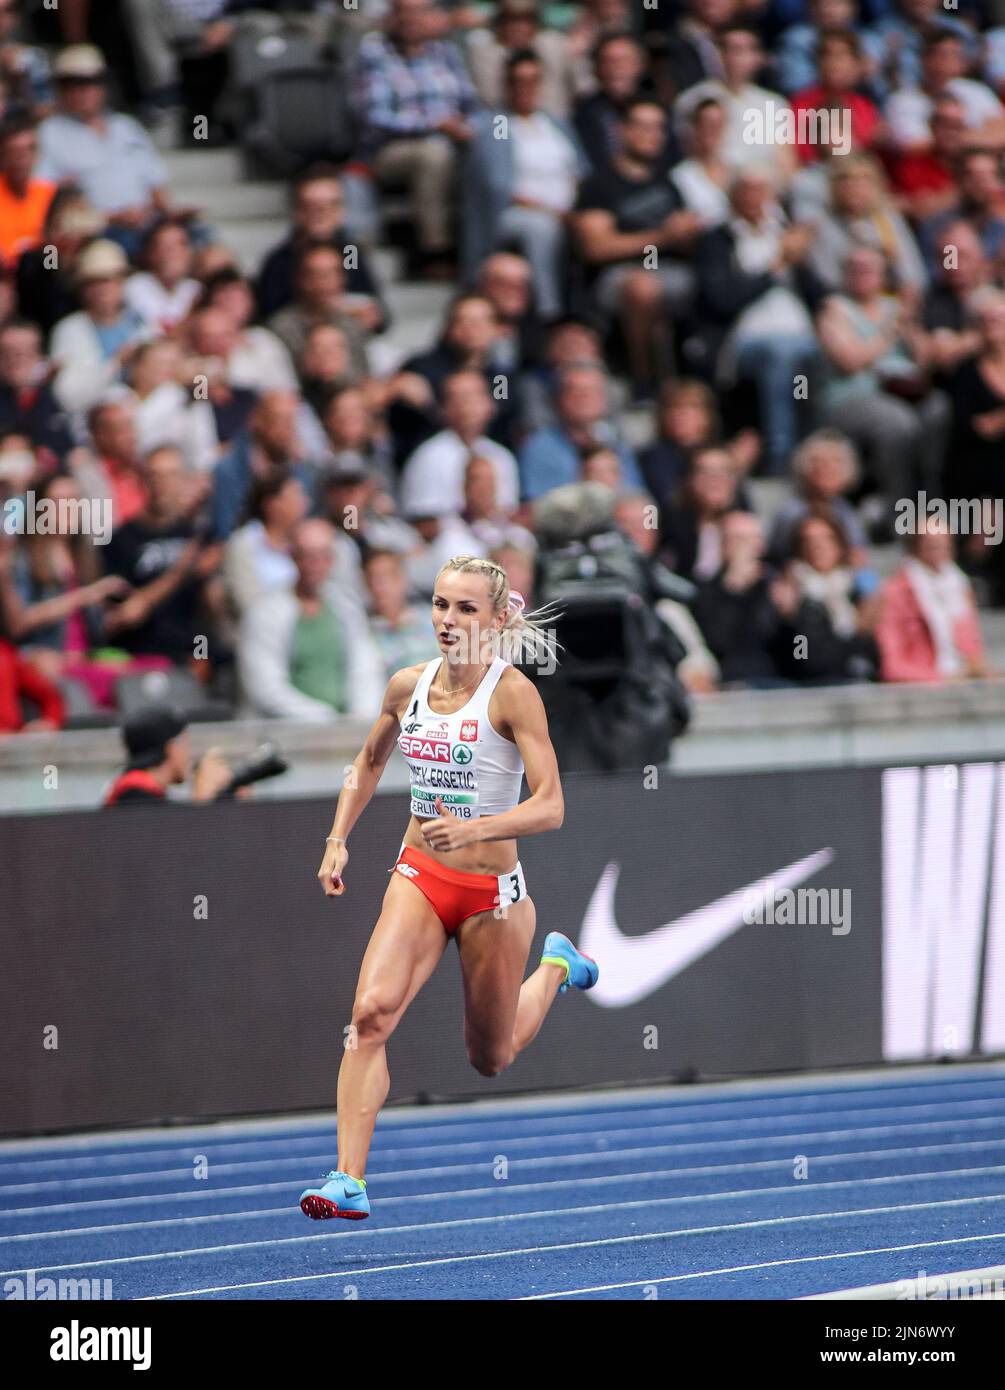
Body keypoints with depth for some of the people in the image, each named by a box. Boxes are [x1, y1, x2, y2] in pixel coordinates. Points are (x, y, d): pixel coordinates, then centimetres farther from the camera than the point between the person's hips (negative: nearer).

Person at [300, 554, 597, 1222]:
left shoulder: (513, 693, -15)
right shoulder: (408, 685, 1)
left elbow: (550, 808, -20)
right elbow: (370, 762, 21)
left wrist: (473, 829, -34)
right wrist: (338, 839, 12)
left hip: (492, 893, -3)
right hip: (418, 878, 3)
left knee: (491, 1060, 13)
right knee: (372, 1010, -22)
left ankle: (555, 967, 43)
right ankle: (349, 1179, -23)